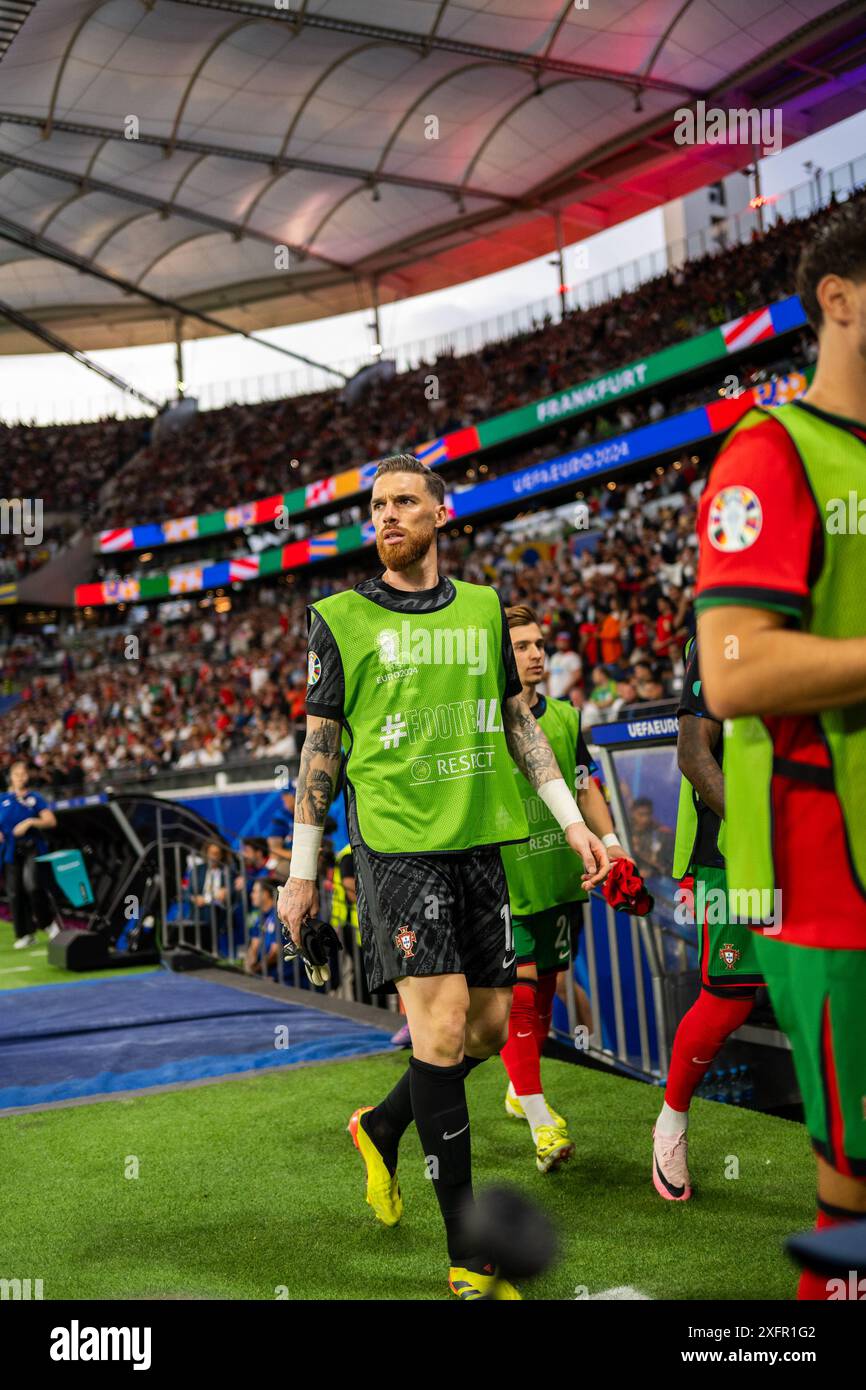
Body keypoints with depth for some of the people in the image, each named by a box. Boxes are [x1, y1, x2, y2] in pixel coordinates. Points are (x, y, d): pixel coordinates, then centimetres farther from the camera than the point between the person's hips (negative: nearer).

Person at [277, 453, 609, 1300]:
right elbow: (320, 747, 3)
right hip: (395, 841, -5)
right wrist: (302, 870, 2)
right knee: (442, 1025, -11)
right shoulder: (343, 620, 0)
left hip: (478, 839, 5)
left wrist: (572, 819, 12)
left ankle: (382, 1127, 36)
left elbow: (517, 721, 18)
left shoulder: (483, 608, 12)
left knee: (490, 1026, 8)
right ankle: (468, 1257, -2)